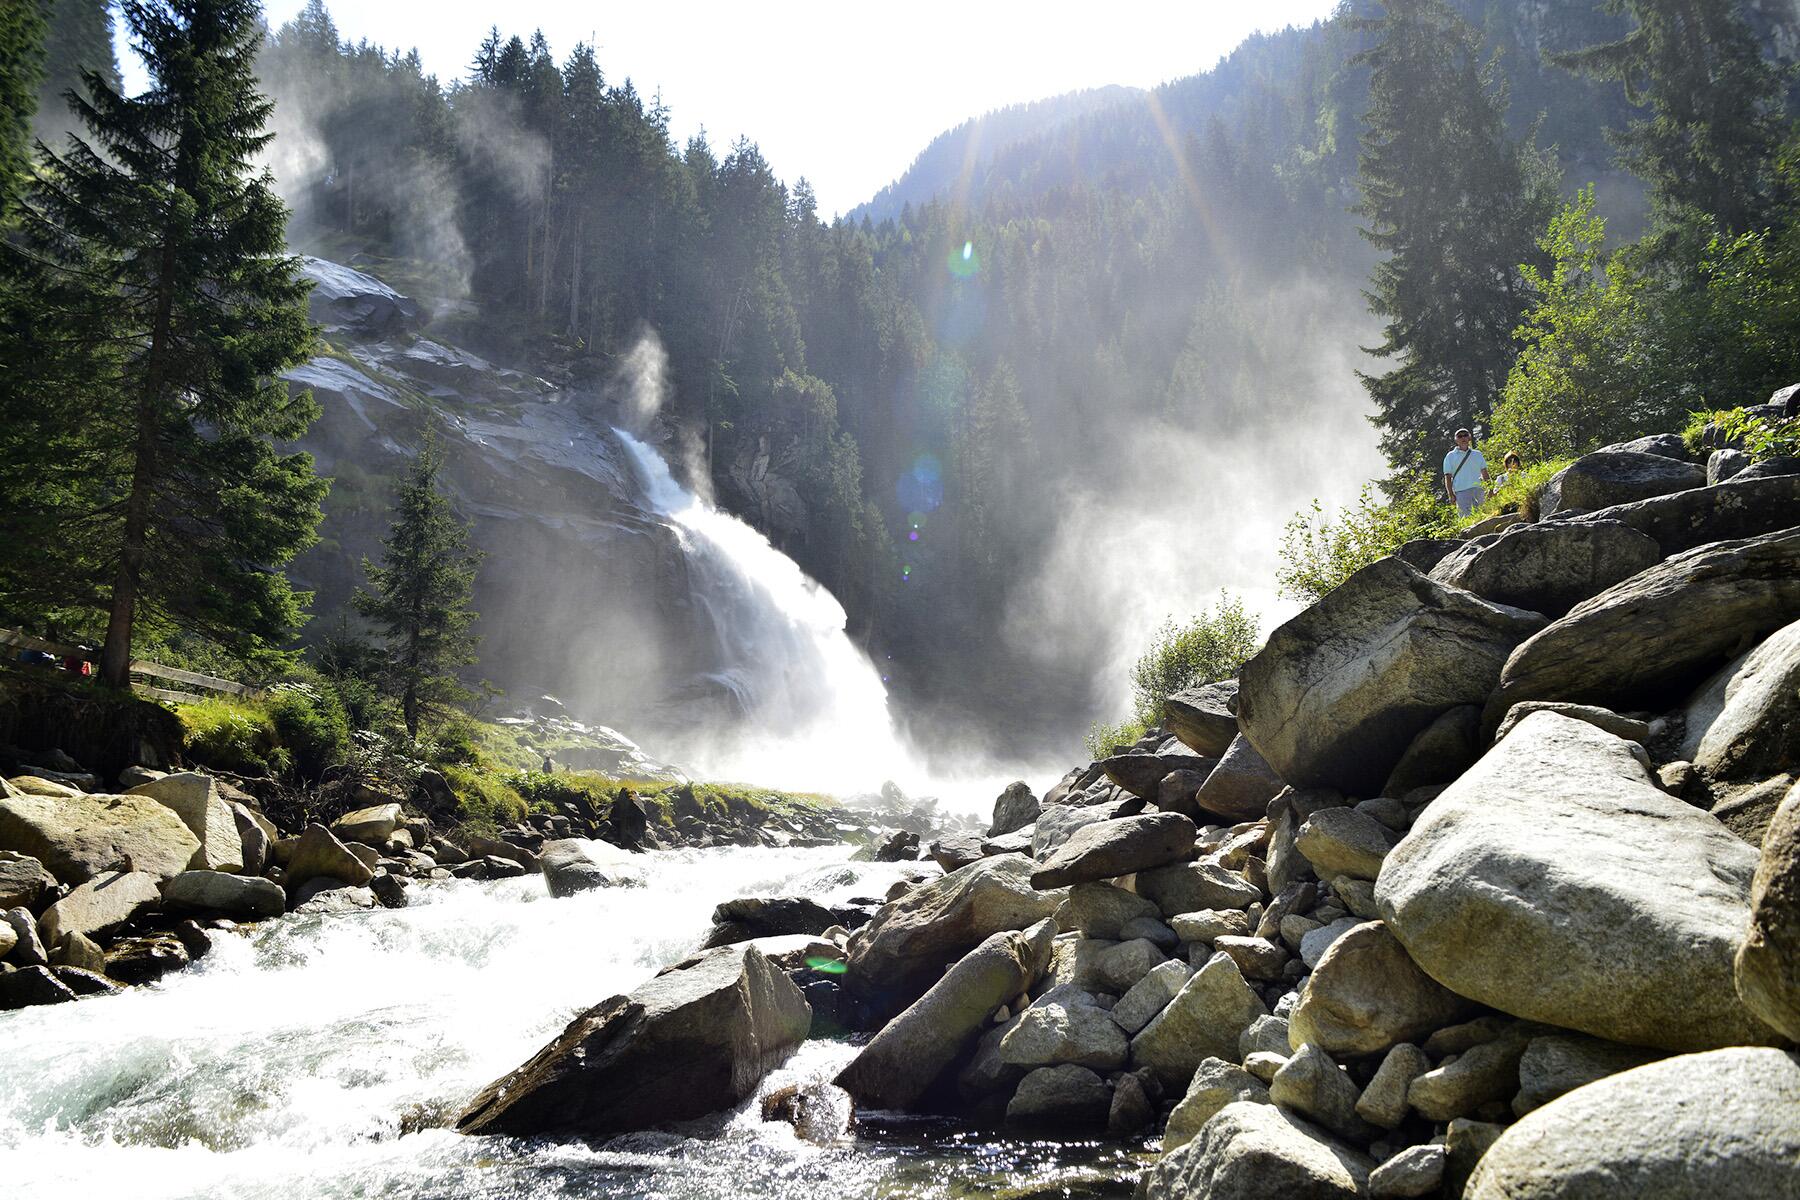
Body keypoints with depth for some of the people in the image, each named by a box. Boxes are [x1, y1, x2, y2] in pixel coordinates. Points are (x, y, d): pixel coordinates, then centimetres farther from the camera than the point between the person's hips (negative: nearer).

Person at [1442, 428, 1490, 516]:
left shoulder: (1477, 454, 19)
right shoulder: (1451, 456, 11)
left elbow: (1485, 473, 18)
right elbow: (1447, 477, 6)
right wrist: (1451, 495, -4)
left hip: (1478, 489, 3)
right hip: (1461, 491, -3)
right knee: (1466, 516, -12)